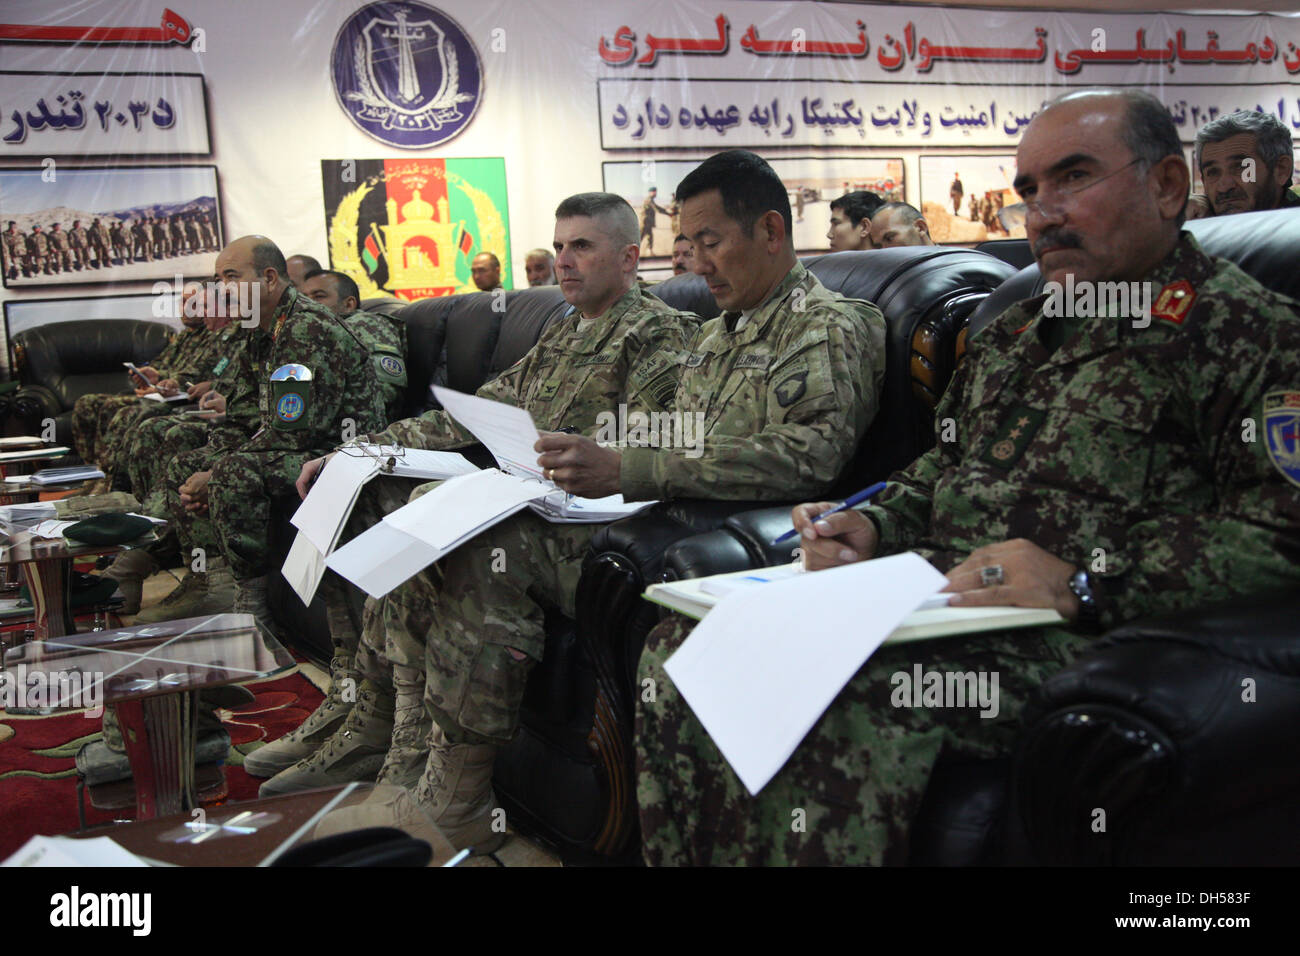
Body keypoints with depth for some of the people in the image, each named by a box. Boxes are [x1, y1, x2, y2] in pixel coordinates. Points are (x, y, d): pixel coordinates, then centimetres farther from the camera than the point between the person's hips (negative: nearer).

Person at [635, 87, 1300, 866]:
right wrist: (872, 526, 9)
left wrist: (1083, 583, -21)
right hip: (926, 593, 8)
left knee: (837, 699, -35)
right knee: (682, 654, -12)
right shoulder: (1018, 331, 25)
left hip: (1066, 636, -7)